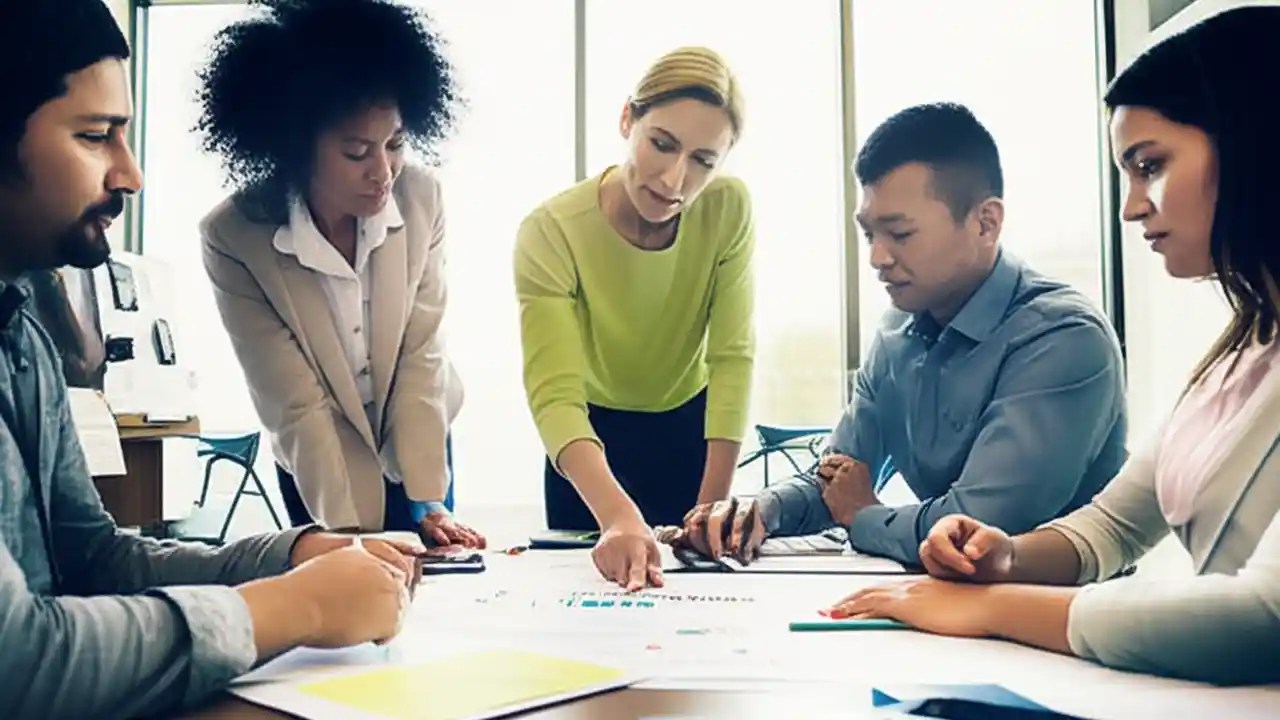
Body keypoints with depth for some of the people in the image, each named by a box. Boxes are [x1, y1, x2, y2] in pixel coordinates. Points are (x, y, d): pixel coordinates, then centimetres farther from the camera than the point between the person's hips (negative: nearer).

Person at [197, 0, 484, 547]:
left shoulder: (420, 199, -21)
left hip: (420, 441, 2)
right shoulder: (234, 236, -27)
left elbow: (421, 360, -18)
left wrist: (429, 502, -22)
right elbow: (296, 405, -25)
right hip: (316, 461, -2)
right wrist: (349, 535, -29)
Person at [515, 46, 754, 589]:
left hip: (692, 427, 2)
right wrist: (617, 515, -54)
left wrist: (712, 506, -22)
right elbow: (555, 397, -38)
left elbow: (733, 358, -18)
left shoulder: (730, 209, -22)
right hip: (594, 435, -1)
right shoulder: (550, 232, -29)